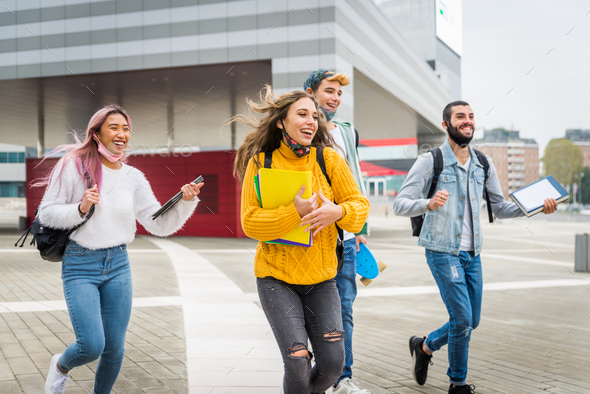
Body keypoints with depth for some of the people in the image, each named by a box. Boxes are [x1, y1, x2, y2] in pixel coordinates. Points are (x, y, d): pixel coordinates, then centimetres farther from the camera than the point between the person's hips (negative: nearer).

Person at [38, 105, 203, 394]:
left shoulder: (133, 177, 5)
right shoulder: (74, 164, -6)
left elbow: (160, 225, 4)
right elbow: (46, 212, -4)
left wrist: (186, 201, -12)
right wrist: (80, 209, -20)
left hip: (118, 265, 4)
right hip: (80, 266, -4)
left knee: (114, 349, 8)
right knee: (91, 346, -13)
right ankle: (61, 365, 22)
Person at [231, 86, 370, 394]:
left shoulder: (329, 159, -2)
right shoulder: (260, 163, -5)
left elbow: (360, 205, -1)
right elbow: (250, 222, -10)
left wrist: (338, 211, -23)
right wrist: (295, 212, -24)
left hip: (321, 278, 2)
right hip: (276, 278, -2)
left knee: (333, 363, 0)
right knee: (297, 362, -11)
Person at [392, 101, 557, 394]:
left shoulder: (483, 164, 8)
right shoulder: (430, 161, -9)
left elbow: (500, 207, 13)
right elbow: (400, 204, -15)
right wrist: (429, 204, -35)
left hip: (472, 253, 6)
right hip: (443, 251, -6)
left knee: (471, 322, 11)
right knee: (462, 319, -9)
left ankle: (424, 347, 36)